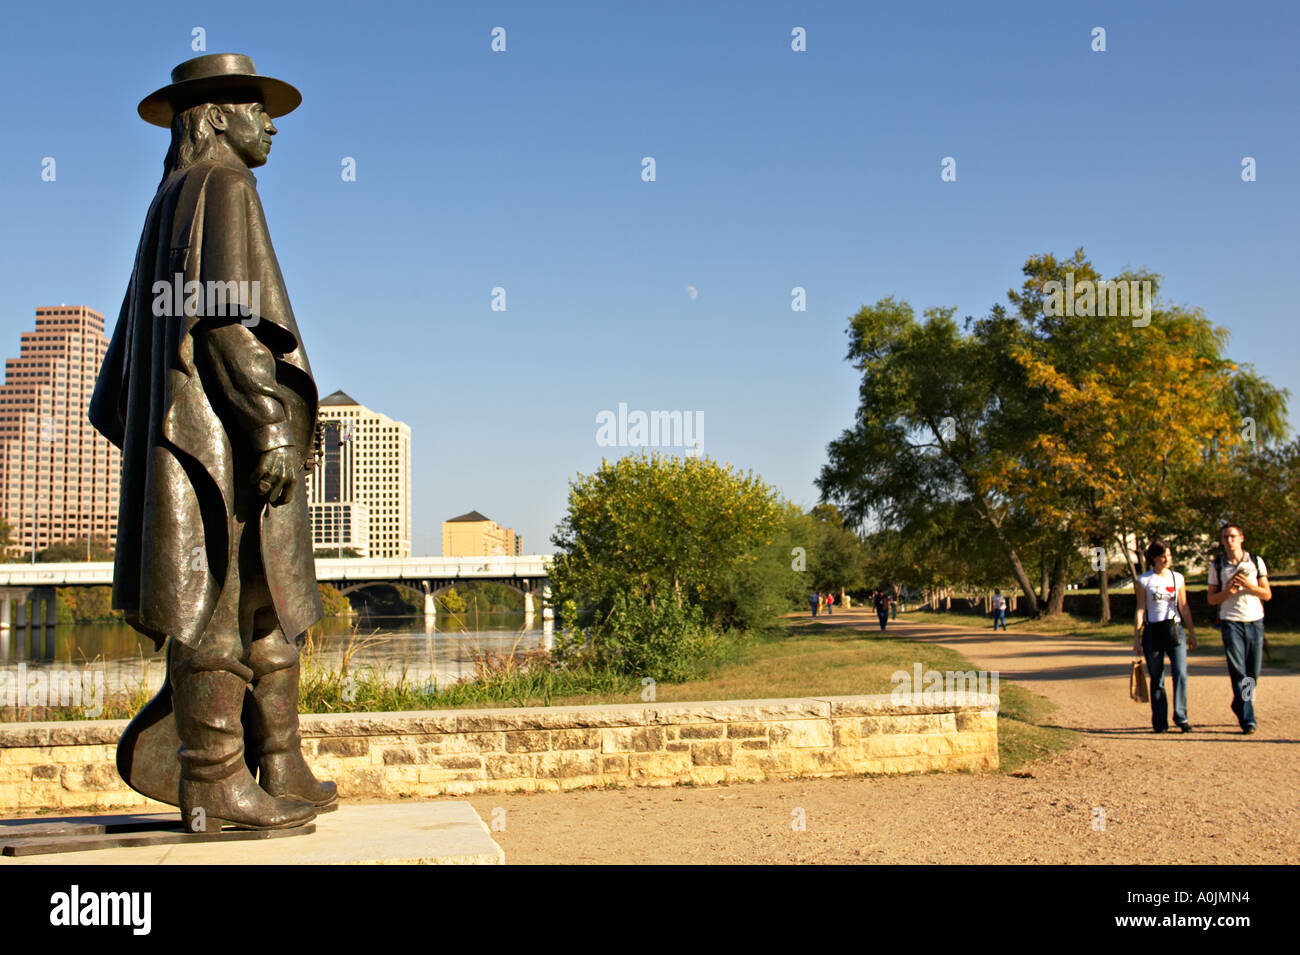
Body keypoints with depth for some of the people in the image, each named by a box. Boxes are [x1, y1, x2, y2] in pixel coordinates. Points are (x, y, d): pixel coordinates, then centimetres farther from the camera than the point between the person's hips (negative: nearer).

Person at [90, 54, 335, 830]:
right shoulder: (221, 187, -6)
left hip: (192, 432, 10)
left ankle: (282, 774, 12)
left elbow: (144, 332, 23)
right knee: (221, 603, -8)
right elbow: (229, 314, -18)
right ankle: (214, 785, -4)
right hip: (224, 433, -10)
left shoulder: (173, 201, 24)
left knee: (272, 604, 10)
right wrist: (270, 424, -22)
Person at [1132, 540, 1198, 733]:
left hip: (1175, 630, 2)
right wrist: (1136, 638, -2)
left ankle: (1181, 717, -5)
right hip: (1152, 631, -1)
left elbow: (1184, 607, 13)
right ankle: (1159, 722, 10)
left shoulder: (1178, 578, 10)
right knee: (1156, 679, 3)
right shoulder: (1144, 580, 2)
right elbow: (1140, 609, 2)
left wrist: (1192, 633, 10)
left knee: (1180, 674, -14)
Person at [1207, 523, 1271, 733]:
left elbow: (1267, 595, 5)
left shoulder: (1256, 562, 8)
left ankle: (1239, 707, 28)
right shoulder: (1217, 565, 5)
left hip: (1255, 621, 2)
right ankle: (1247, 719, -12)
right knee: (1238, 672, -10)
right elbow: (1212, 599, 8)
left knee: (1253, 672, 5)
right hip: (1231, 622, -2)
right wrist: (1227, 591, -11)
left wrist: (1248, 585, -12)